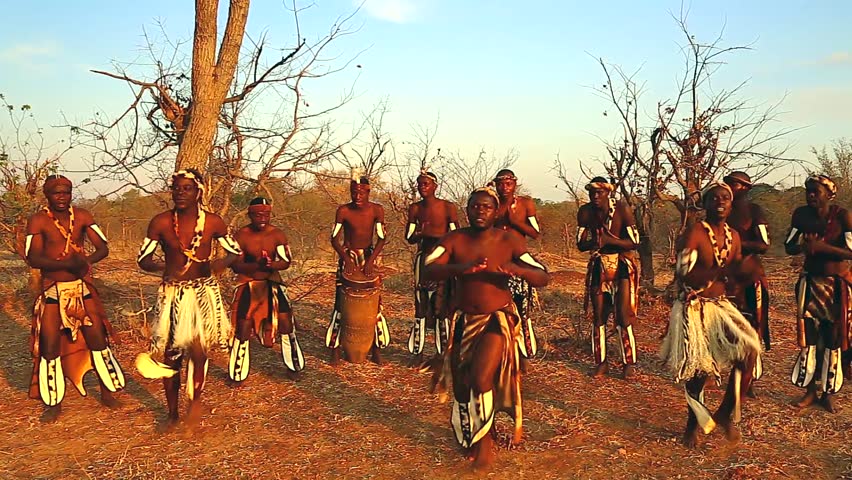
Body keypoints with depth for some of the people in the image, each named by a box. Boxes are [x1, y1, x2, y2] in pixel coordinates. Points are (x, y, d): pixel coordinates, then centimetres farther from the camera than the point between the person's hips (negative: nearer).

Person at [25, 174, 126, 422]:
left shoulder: (83, 216, 0)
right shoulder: (38, 221, -8)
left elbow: (103, 248, -5)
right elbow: (33, 259, -17)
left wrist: (87, 260, -27)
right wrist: (67, 264, -32)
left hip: (83, 288, 2)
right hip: (53, 291, -2)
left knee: (98, 340, 5)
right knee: (50, 346, 2)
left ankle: (107, 393, 23)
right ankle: (54, 404, 18)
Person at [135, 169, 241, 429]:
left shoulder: (213, 222, -5)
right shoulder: (161, 222, -6)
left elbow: (236, 251, 6)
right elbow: (142, 259, 0)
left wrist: (222, 262, -17)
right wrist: (164, 268, -22)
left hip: (204, 292, -1)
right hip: (172, 293, 1)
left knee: (197, 347, -16)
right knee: (171, 354, 7)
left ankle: (196, 399, 11)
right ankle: (172, 413, 26)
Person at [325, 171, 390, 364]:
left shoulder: (377, 210, -10)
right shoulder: (343, 211, -13)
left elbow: (381, 239, -9)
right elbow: (334, 239, -10)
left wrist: (370, 261, -20)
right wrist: (347, 259, -21)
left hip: (368, 257, 1)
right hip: (347, 257, -1)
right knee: (341, 303, -3)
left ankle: (376, 348, 12)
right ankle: (335, 349, 5)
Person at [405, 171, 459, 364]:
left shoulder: (448, 207, -4)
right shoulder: (415, 208, 7)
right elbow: (409, 237, 5)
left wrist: (433, 233, -18)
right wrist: (420, 233, -16)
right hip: (422, 258, 3)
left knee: (441, 304, -4)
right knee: (420, 303, 4)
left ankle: (443, 351, 4)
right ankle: (417, 350, 11)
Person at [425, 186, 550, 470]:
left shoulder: (510, 241, -8)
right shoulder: (455, 240, -5)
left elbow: (543, 278, -10)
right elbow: (428, 270, -18)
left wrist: (517, 270, -31)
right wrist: (461, 268, -37)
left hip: (499, 319, -3)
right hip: (464, 320, 3)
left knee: (481, 378, -18)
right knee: (461, 383, 10)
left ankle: (484, 440, 8)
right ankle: (469, 436, 38)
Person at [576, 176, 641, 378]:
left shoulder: (622, 209, -18)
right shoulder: (585, 212, -8)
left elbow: (634, 242, -15)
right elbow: (580, 244, -3)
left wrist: (609, 240, -29)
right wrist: (593, 242, -25)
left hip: (622, 265, -3)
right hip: (598, 265, 3)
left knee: (623, 316, -6)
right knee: (598, 316, 6)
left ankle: (628, 363, 6)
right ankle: (601, 362, 17)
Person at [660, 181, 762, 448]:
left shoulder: (734, 237, 9)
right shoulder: (695, 232, -13)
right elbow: (684, 275, -23)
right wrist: (722, 270, -27)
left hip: (720, 305, 6)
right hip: (693, 308, -6)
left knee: (749, 347, -15)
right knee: (697, 368, -1)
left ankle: (726, 412, 3)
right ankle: (694, 422, 25)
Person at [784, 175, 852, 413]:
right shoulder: (801, 214, -3)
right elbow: (789, 246, 2)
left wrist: (822, 247, -27)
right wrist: (803, 246, -20)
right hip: (810, 281, 3)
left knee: (832, 338, 3)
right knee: (809, 336, 2)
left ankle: (829, 392, 16)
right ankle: (809, 391, 13)